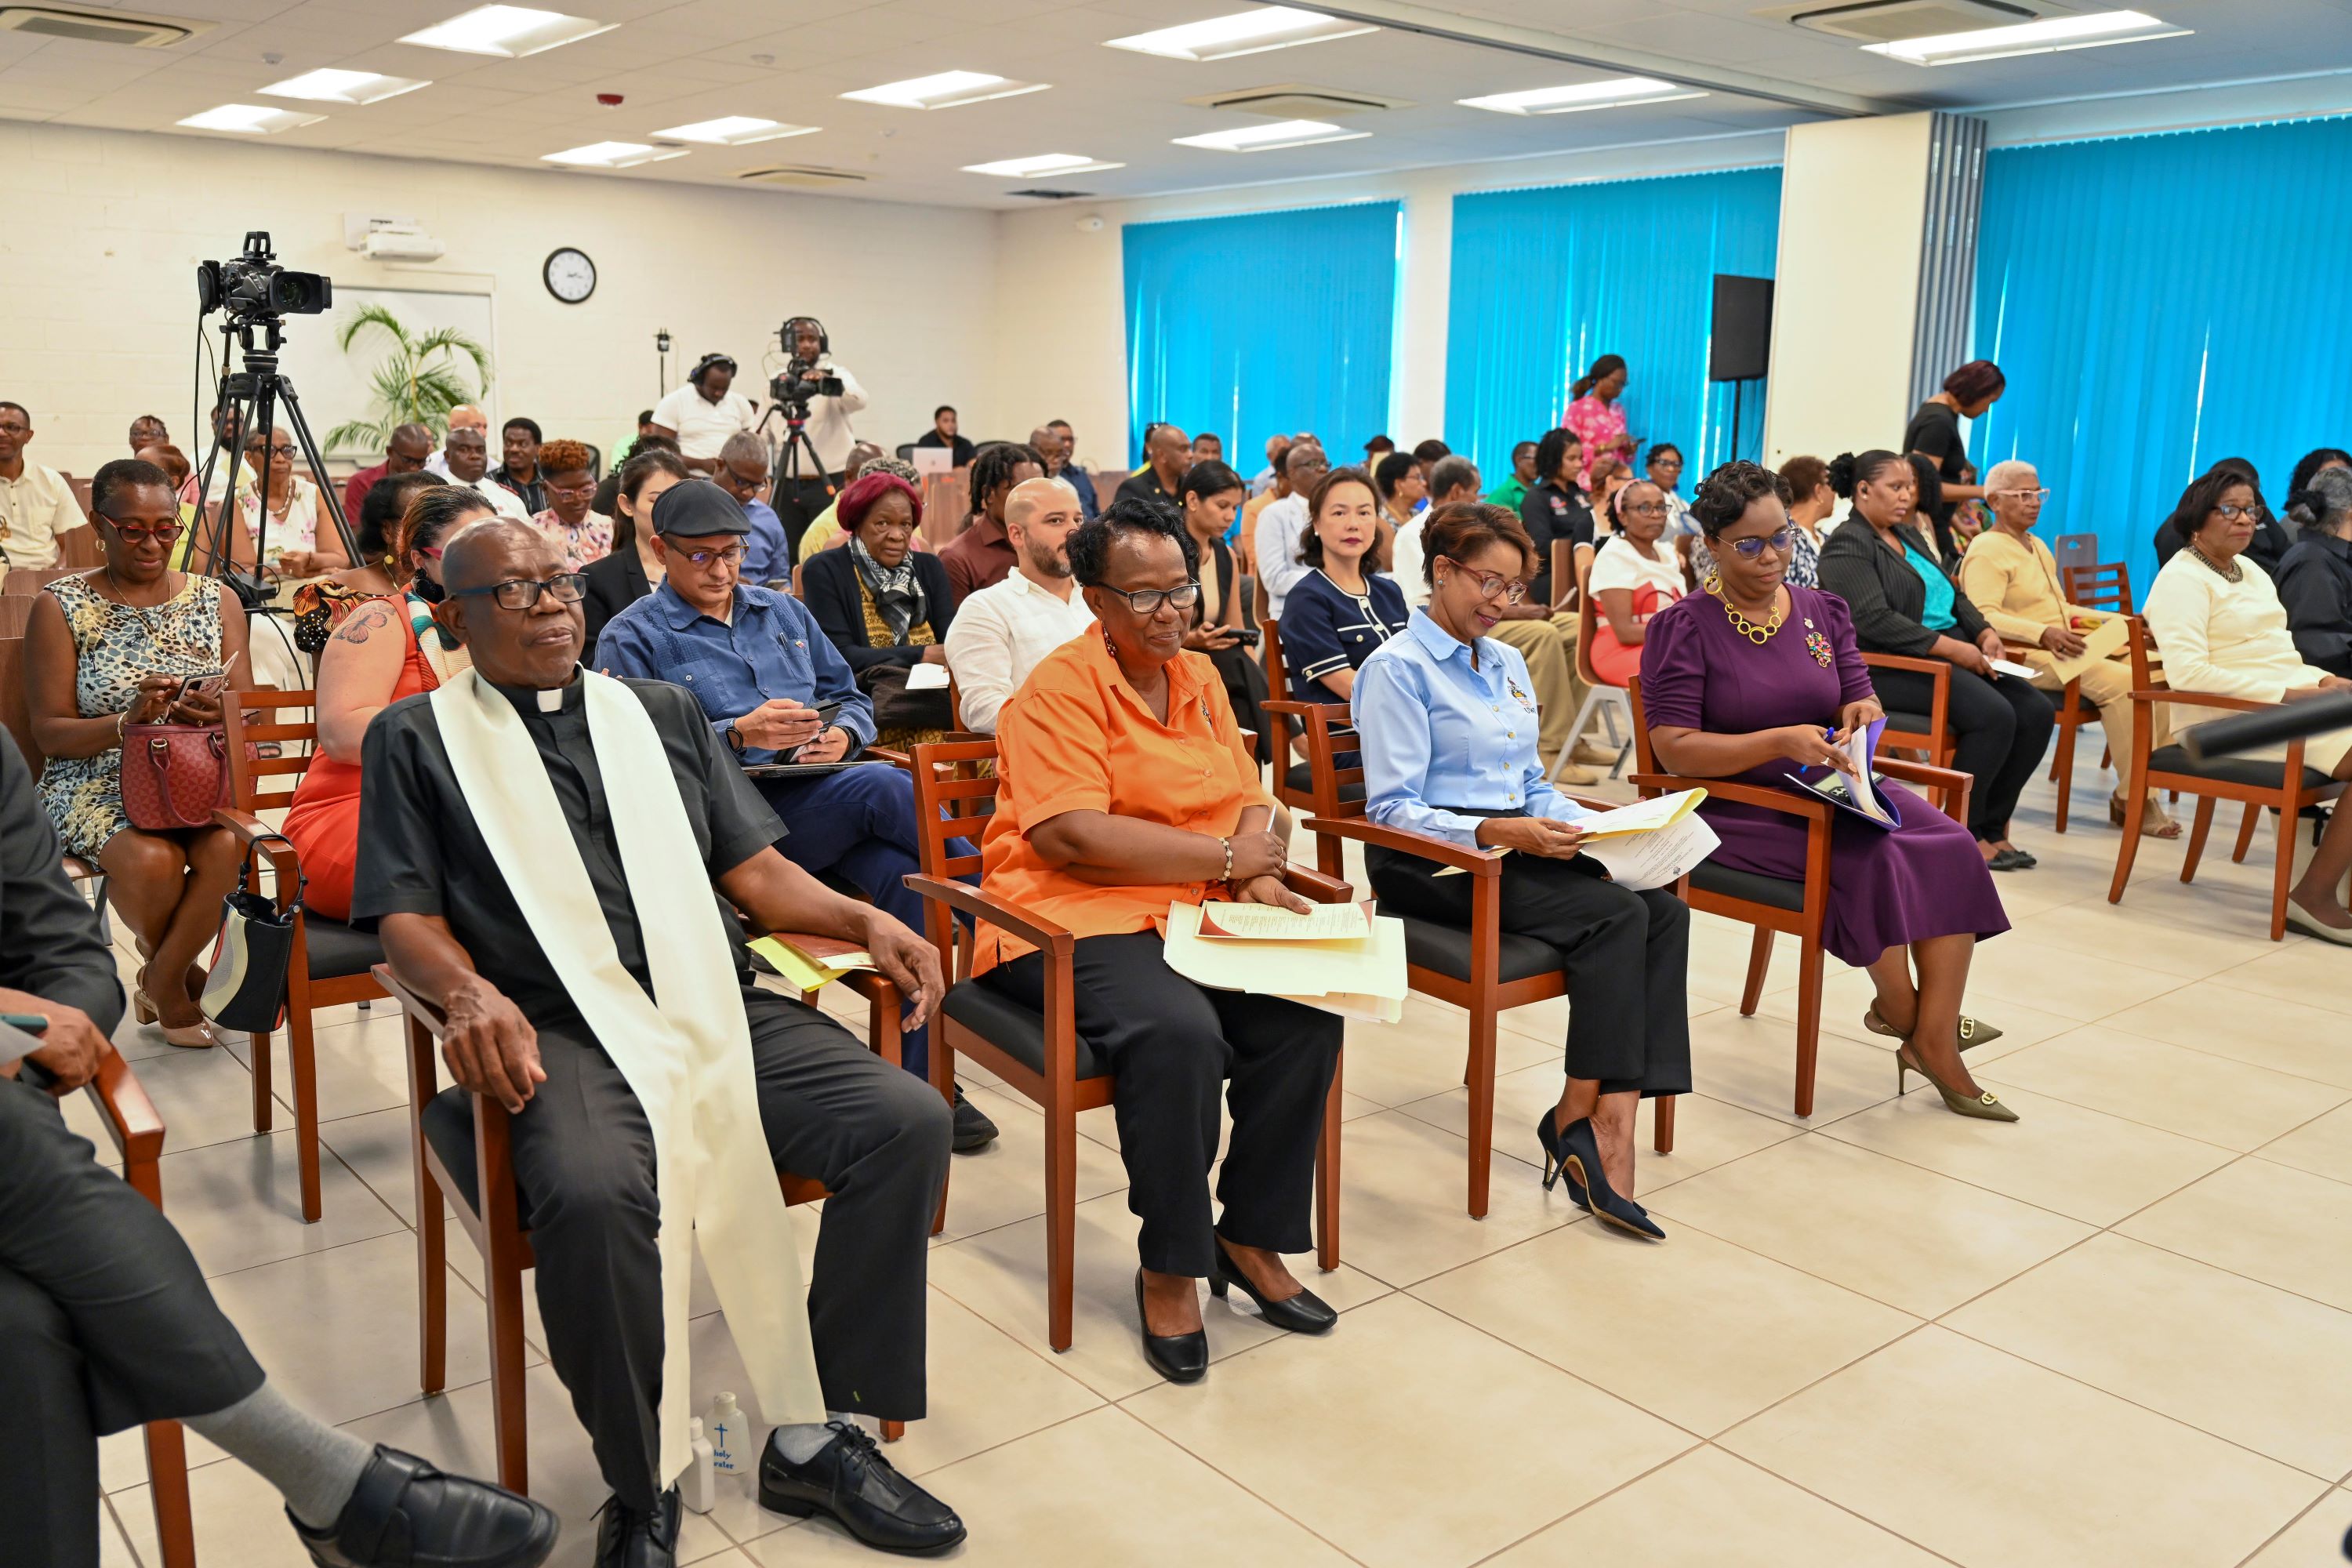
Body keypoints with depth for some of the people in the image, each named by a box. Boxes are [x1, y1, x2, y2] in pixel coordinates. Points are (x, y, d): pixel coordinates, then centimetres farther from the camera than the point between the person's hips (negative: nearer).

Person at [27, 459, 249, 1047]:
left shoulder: (217, 600, 8)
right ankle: (175, 968, 2)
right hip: (97, 783, -2)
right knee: (151, 858, -34)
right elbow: (50, 732, -3)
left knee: (227, 845, -32)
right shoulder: (60, 606, 0)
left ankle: (163, 980, -5)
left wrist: (217, 712, -19)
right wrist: (129, 722, -23)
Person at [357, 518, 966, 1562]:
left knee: (908, 1122, -19)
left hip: (723, 1007, 4)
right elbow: (406, 917, 5)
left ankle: (817, 1436, -5)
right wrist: (469, 993, -18)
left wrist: (865, 920, 1)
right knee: (594, 1194, -36)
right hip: (566, 1033, -4)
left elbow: (754, 867, 19)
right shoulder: (416, 739, 15)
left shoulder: (661, 712, 24)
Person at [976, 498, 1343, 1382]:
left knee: (1308, 1013, -18)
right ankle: (1167, 1268, -12)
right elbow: (1068, 835, -19)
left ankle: (1250, 1235, 1)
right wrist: (1223, 857, -12)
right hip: (1073, 919, -6)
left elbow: (1247, 798, 16)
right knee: (1177, 1030, -34)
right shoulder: (1059, 689, -8)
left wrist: (1259, 877, -8)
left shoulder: (1199, 678, 16)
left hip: (1197, 912, 7)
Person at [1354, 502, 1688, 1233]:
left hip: (1514, 845, 8)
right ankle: (1578, 1120, -15)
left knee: (1665, 912, -19)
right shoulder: (1397, 668, -5)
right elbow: (1393, 809, -12)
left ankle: (1611, 1119, -26)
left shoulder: (1508, 663, 22)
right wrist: (1496, 832, -24)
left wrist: (1589, 823, 3)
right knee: (1615, 915, -27)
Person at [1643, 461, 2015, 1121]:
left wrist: (1861, 714, -11)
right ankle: (1900, 1012, -4)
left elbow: (1863, 704, 15)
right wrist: (1781, 742, -25)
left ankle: (1932, 1041, -17)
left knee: (1951, 846, -21)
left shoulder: (1823, 611, 12)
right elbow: (1673, 749, -13)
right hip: (1738, 807, -5)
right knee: (1875, 858, -29)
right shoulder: (1683, 628, -5)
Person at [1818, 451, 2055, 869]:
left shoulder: (1909, 535, 21)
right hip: (1891, 667, -9)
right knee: (1993, 715, -27)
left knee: (2036, 712, -9)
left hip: (1953, 654, 9)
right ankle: (1962, 833, -11)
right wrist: (1950, 647, -22)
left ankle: (1991, 827, -1)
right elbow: (1873, 619, -20)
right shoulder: (1848, 544, -7)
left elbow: (1952, 594, 22)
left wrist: (1983, 632, 1)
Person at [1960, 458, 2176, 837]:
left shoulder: (2038, 547, 26)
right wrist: (2043, 634, -34)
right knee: (2122, 682, -28)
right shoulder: (1987, 551, -6)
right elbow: (1983, 616, -21)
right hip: (2028, 657, -9)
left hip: (2066, 647, 9)